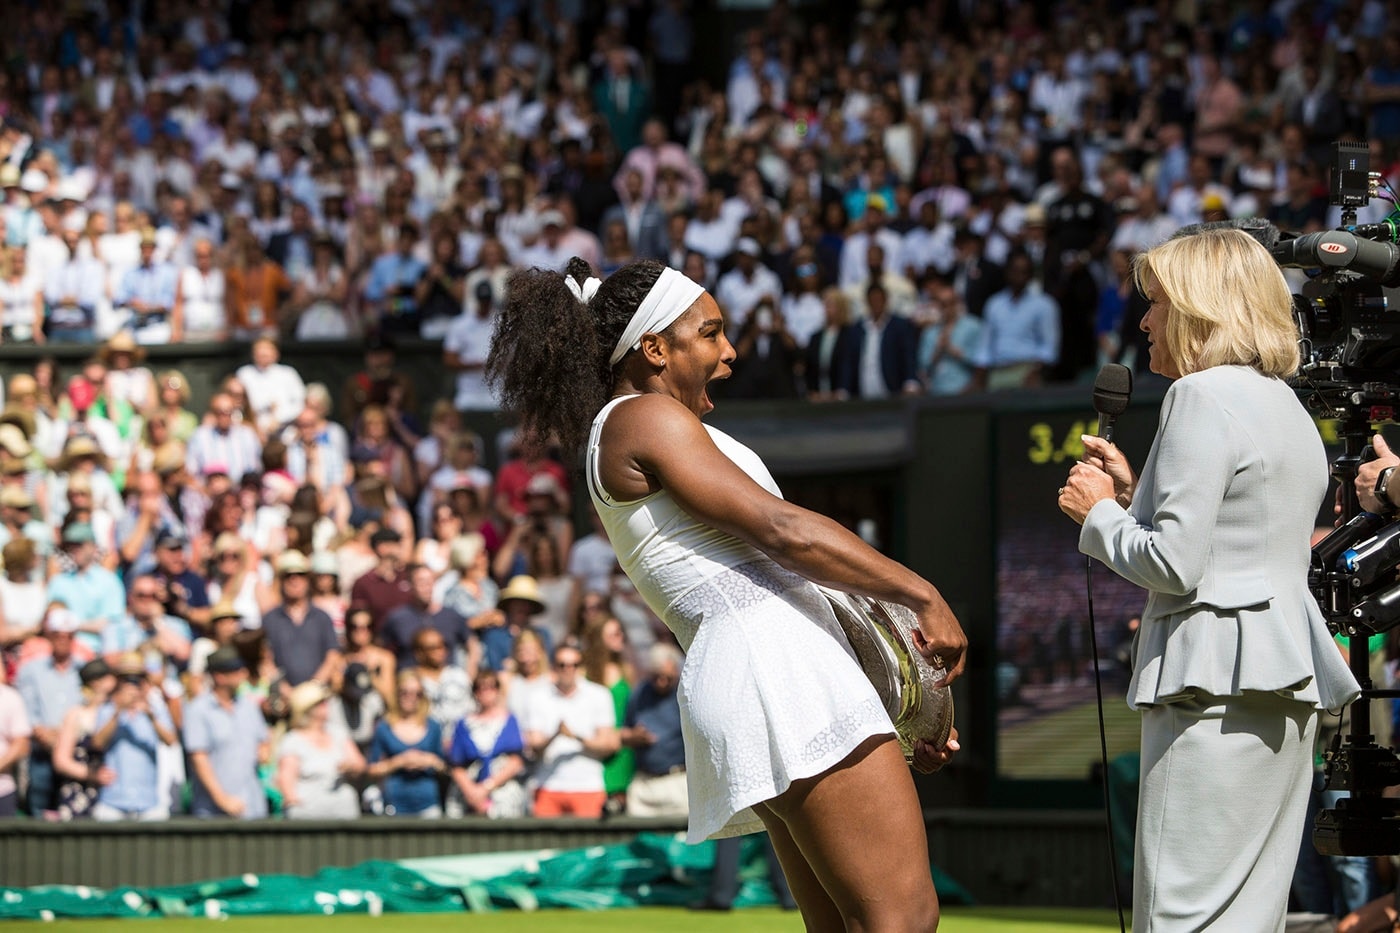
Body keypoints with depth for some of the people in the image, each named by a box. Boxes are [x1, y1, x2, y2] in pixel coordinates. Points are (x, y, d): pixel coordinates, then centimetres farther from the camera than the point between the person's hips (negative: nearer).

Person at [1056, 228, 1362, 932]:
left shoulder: (1203, 397, -9)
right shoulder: (1285, 405, 21)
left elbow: (1175, 565, -16)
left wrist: (1098, 514, 1)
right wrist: (1132, 492, 20)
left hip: (1218, 687, -10)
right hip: (1288, 680, 10)